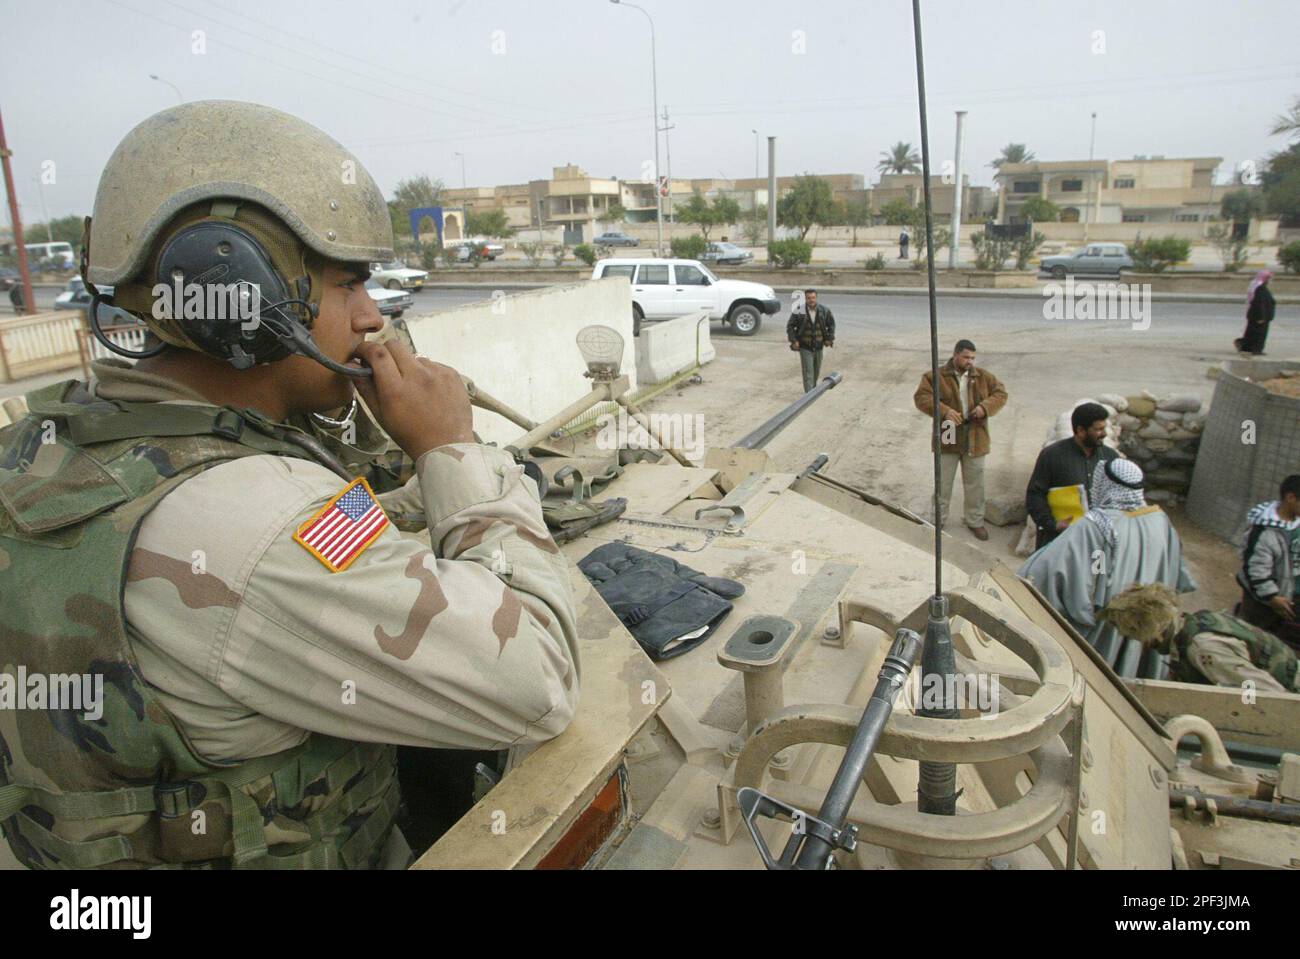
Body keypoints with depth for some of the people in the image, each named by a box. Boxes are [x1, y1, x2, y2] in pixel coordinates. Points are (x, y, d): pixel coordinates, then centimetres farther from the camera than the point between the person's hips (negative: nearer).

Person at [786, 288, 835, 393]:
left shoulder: (824, 311, -4)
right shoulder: (799, 312, -13)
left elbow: (831, 325, 11)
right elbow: (790, 326, -3)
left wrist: (829, 338, 5)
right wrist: (793, 340, -10)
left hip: (818, 347, 4)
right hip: (805, 347, -4)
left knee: (816, 372, 18)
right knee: (808, 373, -10)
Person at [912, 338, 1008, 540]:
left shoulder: (983, 376, 4)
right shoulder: (936, 376, -5)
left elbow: (1001, 393, 5)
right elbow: (921, 397, -13)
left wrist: (985, 406, -15)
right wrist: (944, 411, -26)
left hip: (975, 440, 2)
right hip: (948, 438, -2)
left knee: (975, 483, 11)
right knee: (942, 482, 9)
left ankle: (975, 521, 26)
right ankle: (938, 519, 25)